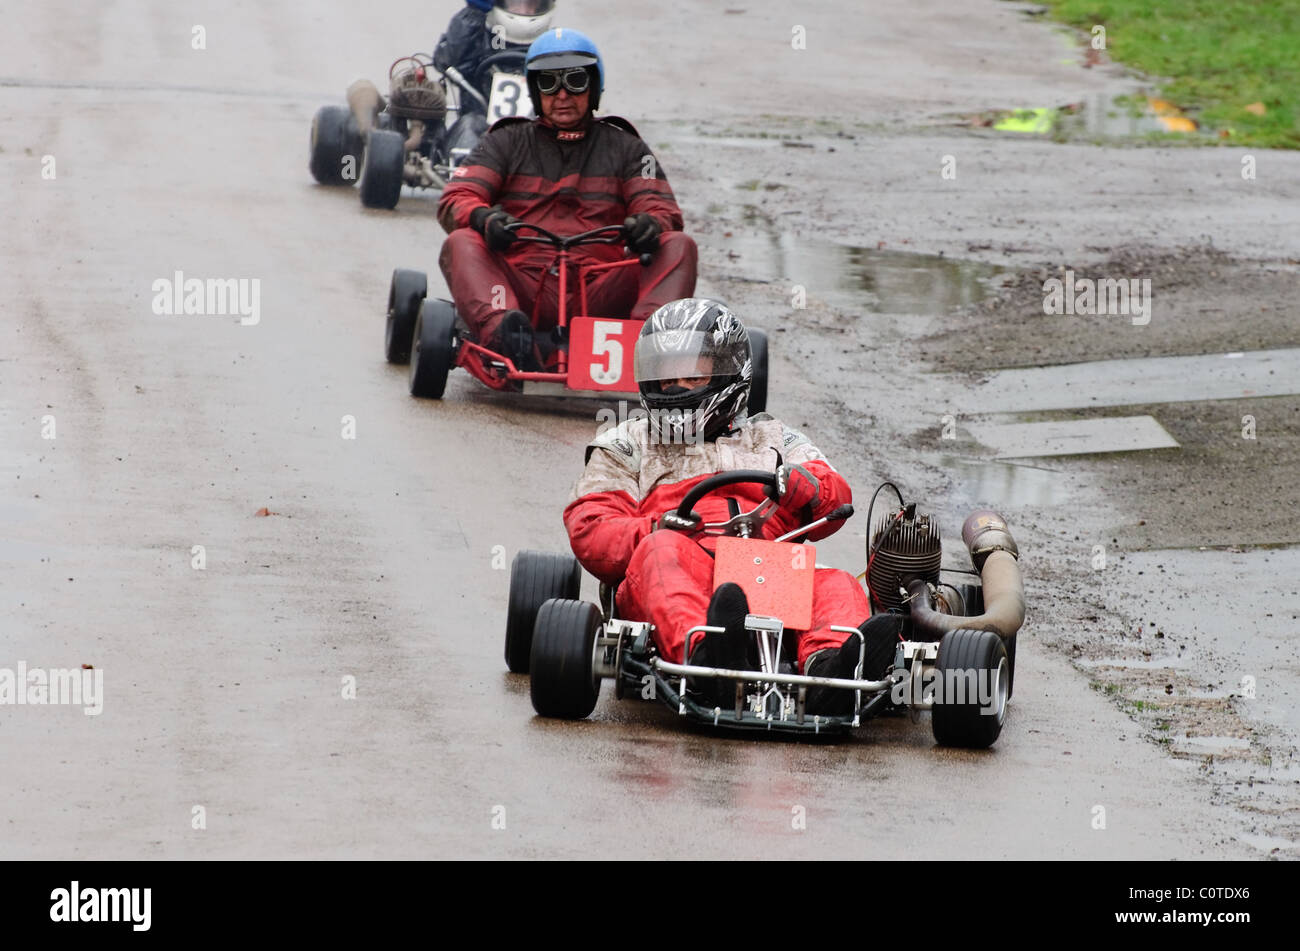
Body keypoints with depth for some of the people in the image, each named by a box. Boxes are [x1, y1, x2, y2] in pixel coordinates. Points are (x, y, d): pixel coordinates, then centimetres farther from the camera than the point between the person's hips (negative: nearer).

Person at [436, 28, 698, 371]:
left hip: (598, 296, 1)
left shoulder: (626, 148, 20)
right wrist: (484, 218, -20)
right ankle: (504, 333, -55)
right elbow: (456, 201, 5)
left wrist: (650, 224, -17)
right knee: (460, 244, -26)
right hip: (523, 289, -1)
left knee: (678, 246, -20)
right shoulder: (506, 143, 19)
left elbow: (664, 211, 9)